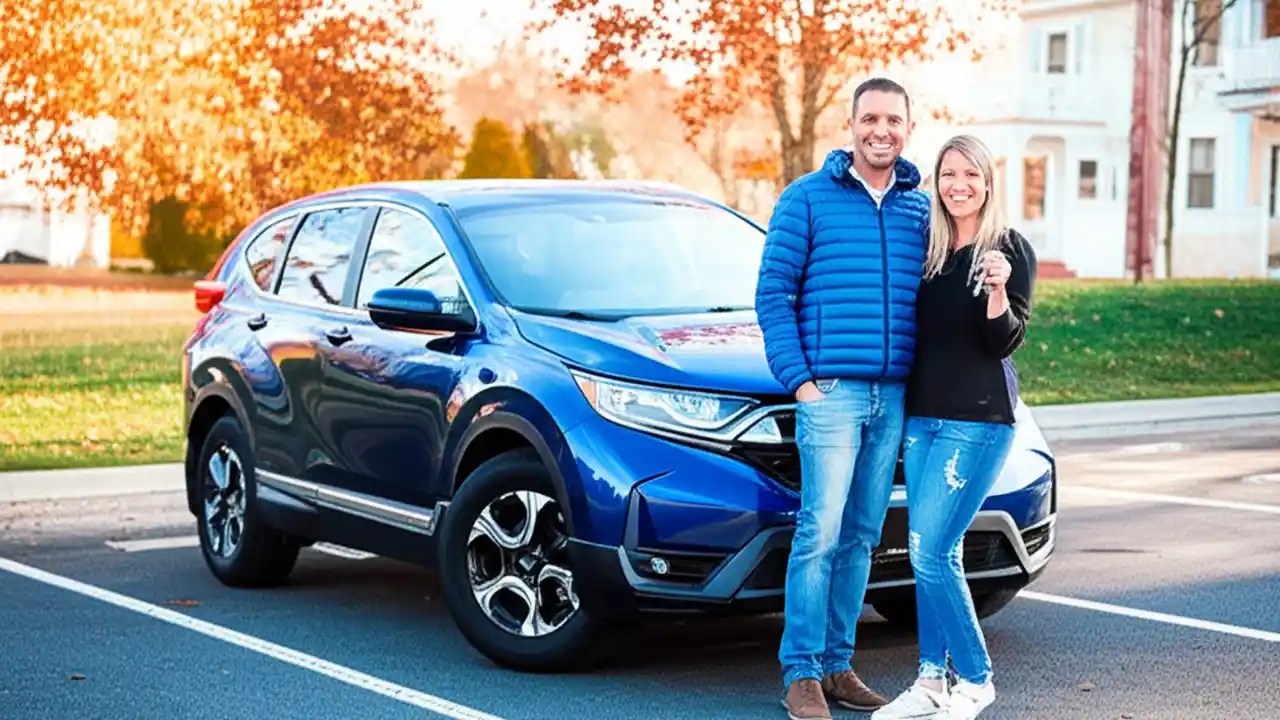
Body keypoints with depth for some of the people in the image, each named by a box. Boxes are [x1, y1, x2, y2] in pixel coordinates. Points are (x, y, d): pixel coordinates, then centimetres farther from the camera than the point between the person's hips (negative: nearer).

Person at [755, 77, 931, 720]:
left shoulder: (922, 208, 12)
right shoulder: (808, 198, 0)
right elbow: (773, 292, -2)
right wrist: (798, 377, -9)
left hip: (894, 397, 4)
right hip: (830, 391, -4)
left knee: (861, 538, 9)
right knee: (820, 535, -8)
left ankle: (837, 665, 17)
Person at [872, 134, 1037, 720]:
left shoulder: (1011, 249, -6)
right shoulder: (927, 249, 11)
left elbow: (1005, 342, -11)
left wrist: (998, 291, -28)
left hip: (978, 419, -6)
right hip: (921, 413, 6)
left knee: (930, 552, -11)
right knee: (933, 554, 9)